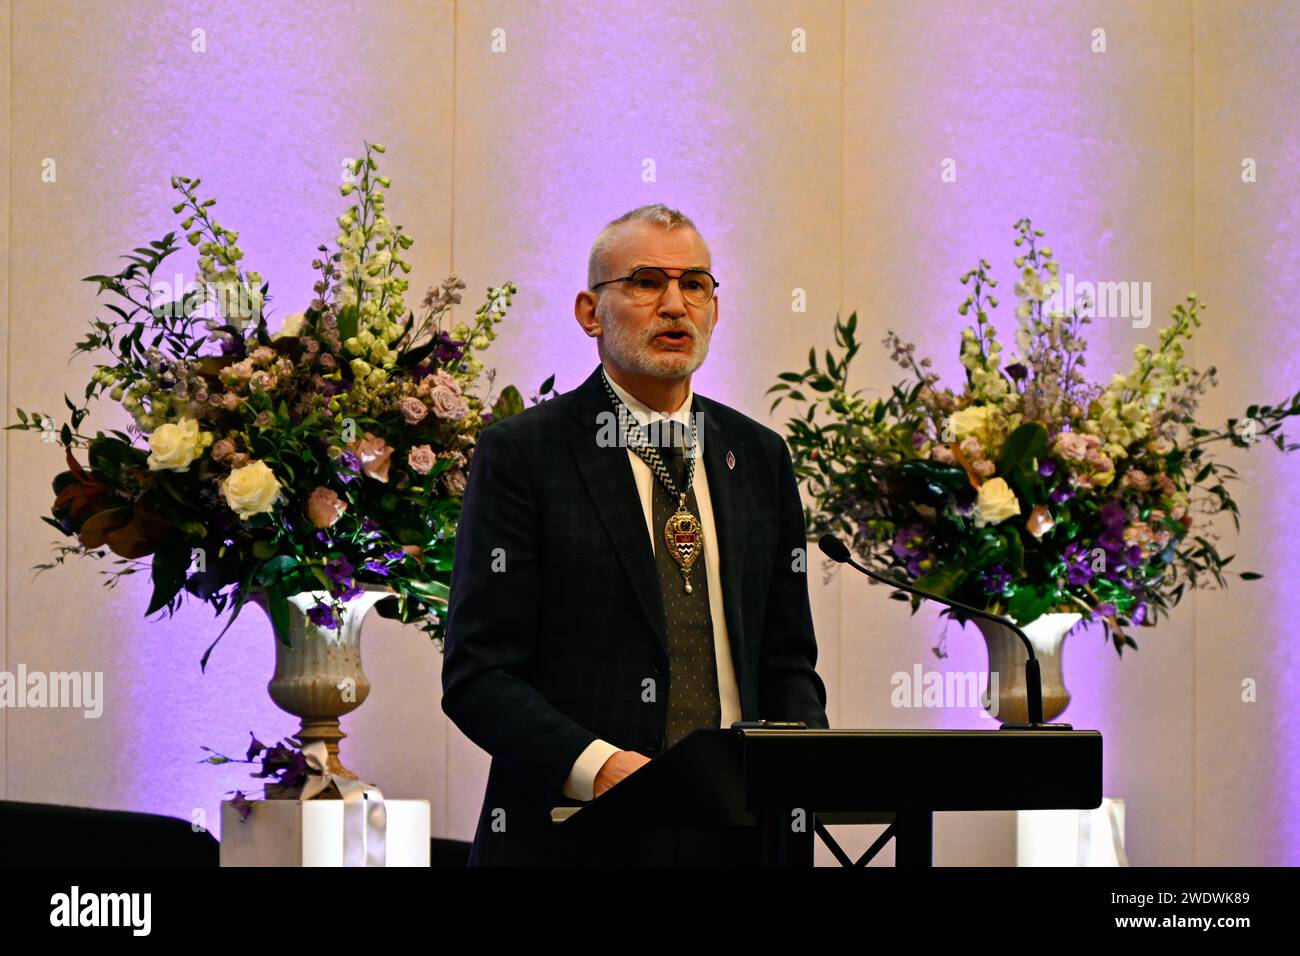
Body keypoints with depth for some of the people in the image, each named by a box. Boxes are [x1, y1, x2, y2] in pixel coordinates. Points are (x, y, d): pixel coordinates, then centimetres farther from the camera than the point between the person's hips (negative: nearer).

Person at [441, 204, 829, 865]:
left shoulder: (760, 457, 13)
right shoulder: (521, 453, -2)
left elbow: (786, 660, 15)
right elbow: (475, 674, -9)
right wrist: (594, 765, -23)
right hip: (573, 834, -4)